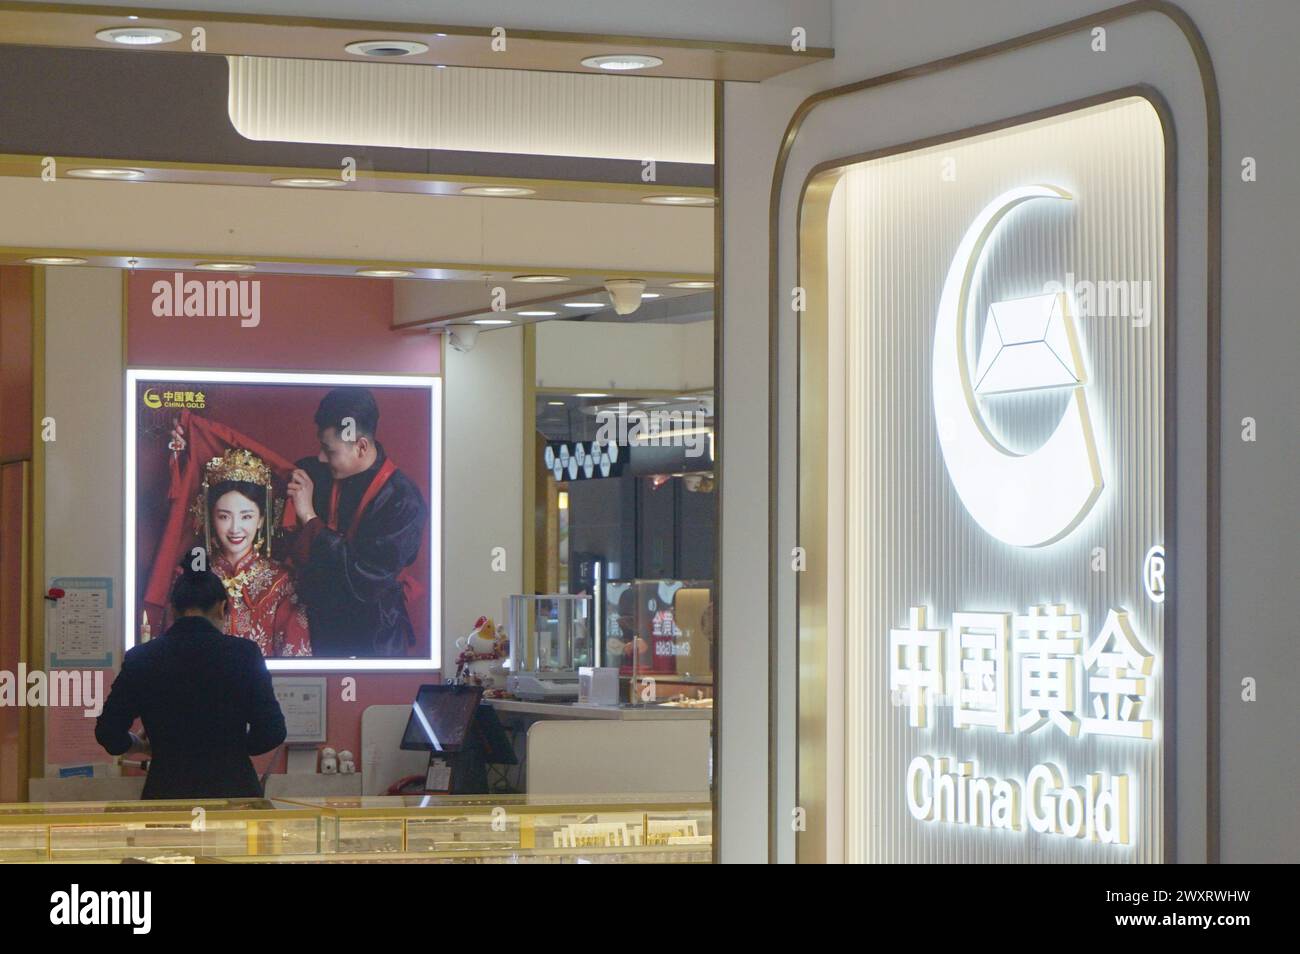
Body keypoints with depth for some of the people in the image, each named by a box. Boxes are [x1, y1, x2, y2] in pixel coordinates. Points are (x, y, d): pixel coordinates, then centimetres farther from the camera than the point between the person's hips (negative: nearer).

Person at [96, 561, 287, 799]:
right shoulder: (243, 653, -3)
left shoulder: (140, 658, 2)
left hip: (167, 792, 2)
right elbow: (271, 732, -3)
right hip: (232, 788, -1)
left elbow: (108, 733, 3)